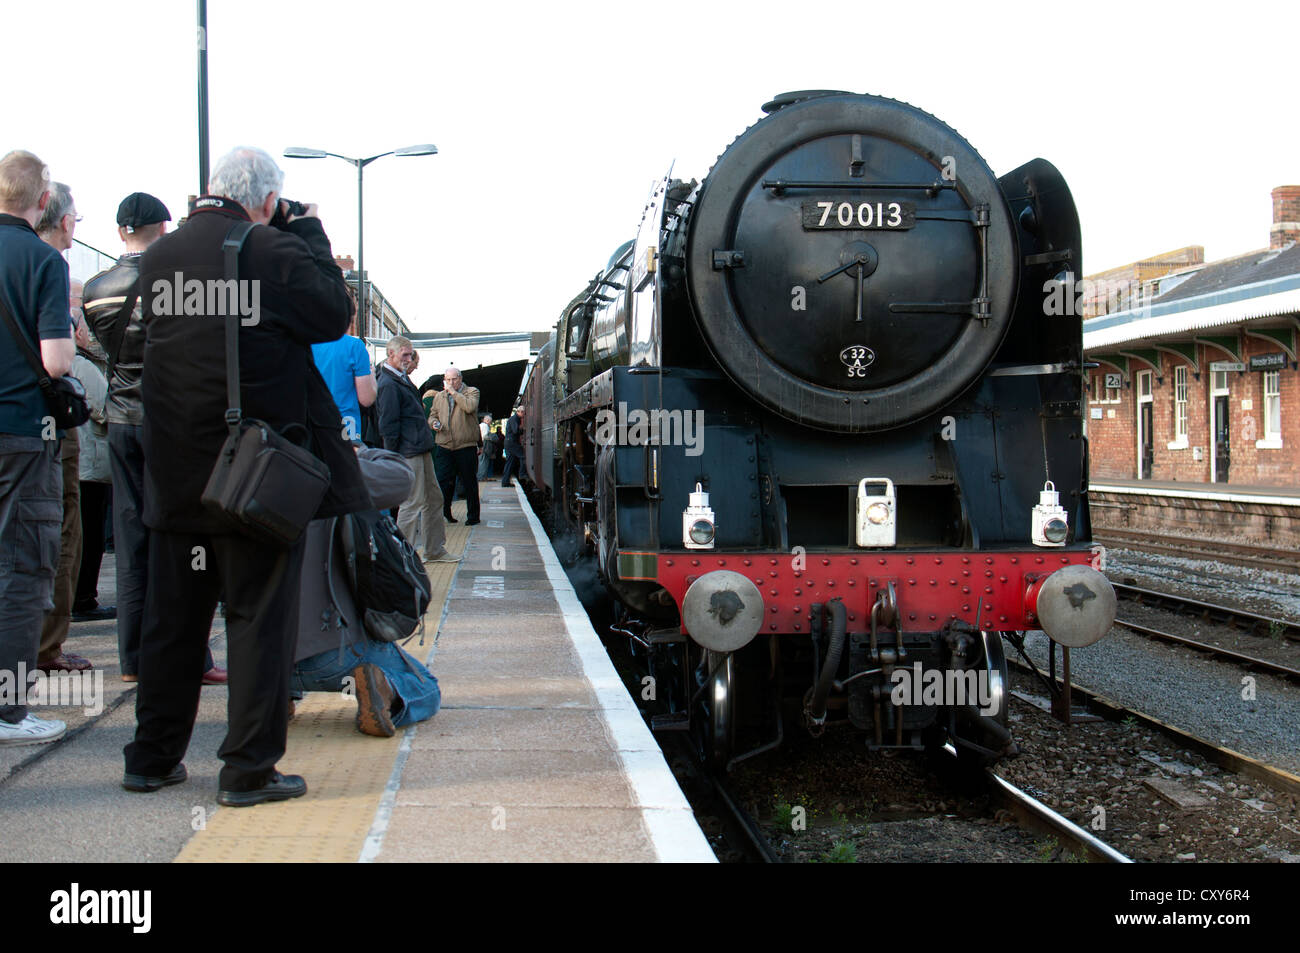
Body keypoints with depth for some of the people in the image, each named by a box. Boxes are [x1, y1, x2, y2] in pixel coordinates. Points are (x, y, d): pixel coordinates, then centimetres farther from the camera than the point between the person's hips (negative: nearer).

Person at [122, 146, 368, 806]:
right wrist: (309, 235, 8)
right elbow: (332, 318, -1)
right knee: (260, 615, 3)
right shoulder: (275, 251, -12)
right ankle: (249, 769, 6)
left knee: (170, 616, 15)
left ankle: (152, 758, 23)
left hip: (175, 472, 5)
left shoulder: (157, 257, 5)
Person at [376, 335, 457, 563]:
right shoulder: (388, 384, -15)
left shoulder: (402, 378, 16)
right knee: (413, 502, -7)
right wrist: (394, 456, -16)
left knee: (434, 499, 14)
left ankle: (435, 550, 22)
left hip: (421, 449, 10)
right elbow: (389, 425, -17)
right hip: (409, 452, -10)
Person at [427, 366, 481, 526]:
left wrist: (454, 392, -12)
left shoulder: (472, 392, 2)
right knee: (444, 482, 1)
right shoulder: (439, 396, 16)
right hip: (445, 446, 3)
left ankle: (473, 515, 13)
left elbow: (470, 407, -18)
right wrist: (434, 423, 0)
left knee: (469, 482, 3)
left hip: (466, 446, -3)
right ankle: (444, 513, 13)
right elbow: (433, 415, 23)